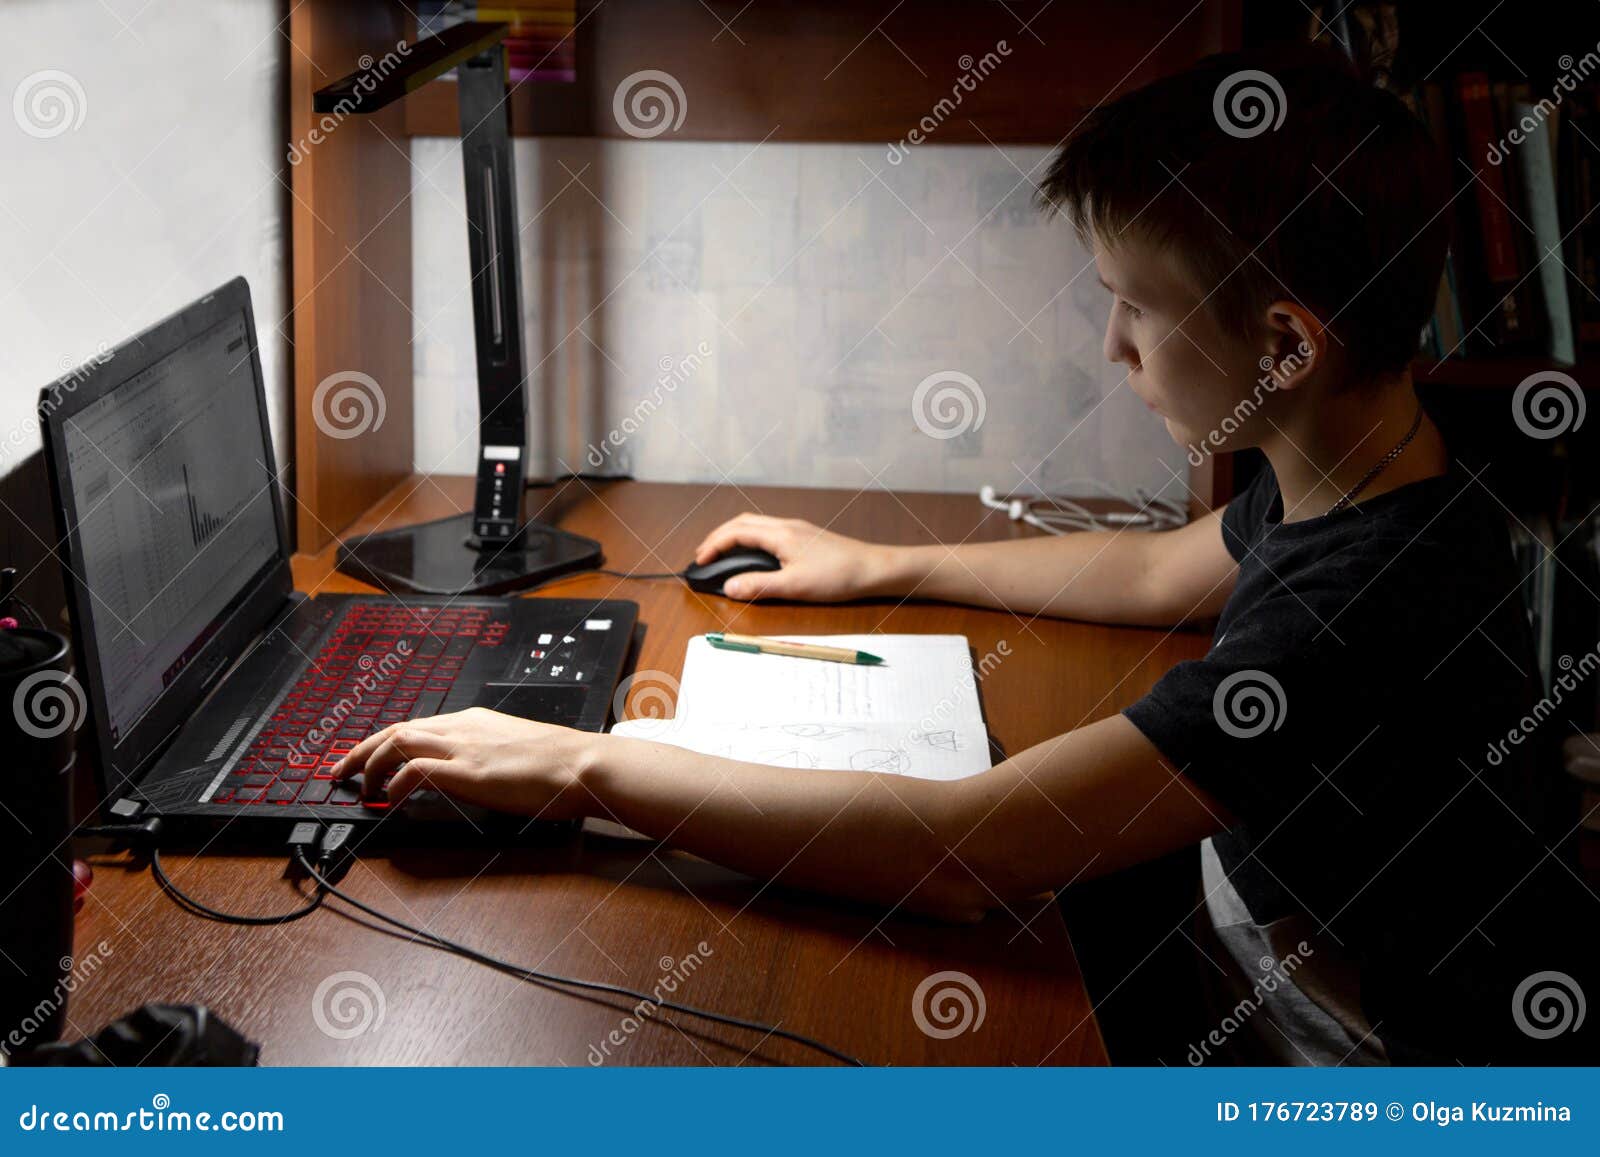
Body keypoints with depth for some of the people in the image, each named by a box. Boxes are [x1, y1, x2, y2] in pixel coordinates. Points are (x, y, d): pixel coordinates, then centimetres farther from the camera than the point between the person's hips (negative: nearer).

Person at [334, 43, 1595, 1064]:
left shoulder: (1373, 603, -35)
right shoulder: (1343, 489, -5)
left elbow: (965, 851, -37)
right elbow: (1160, 571, 17)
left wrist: (583, 765, -30)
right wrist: (879, 566, 19)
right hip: (1268, 983, 8)